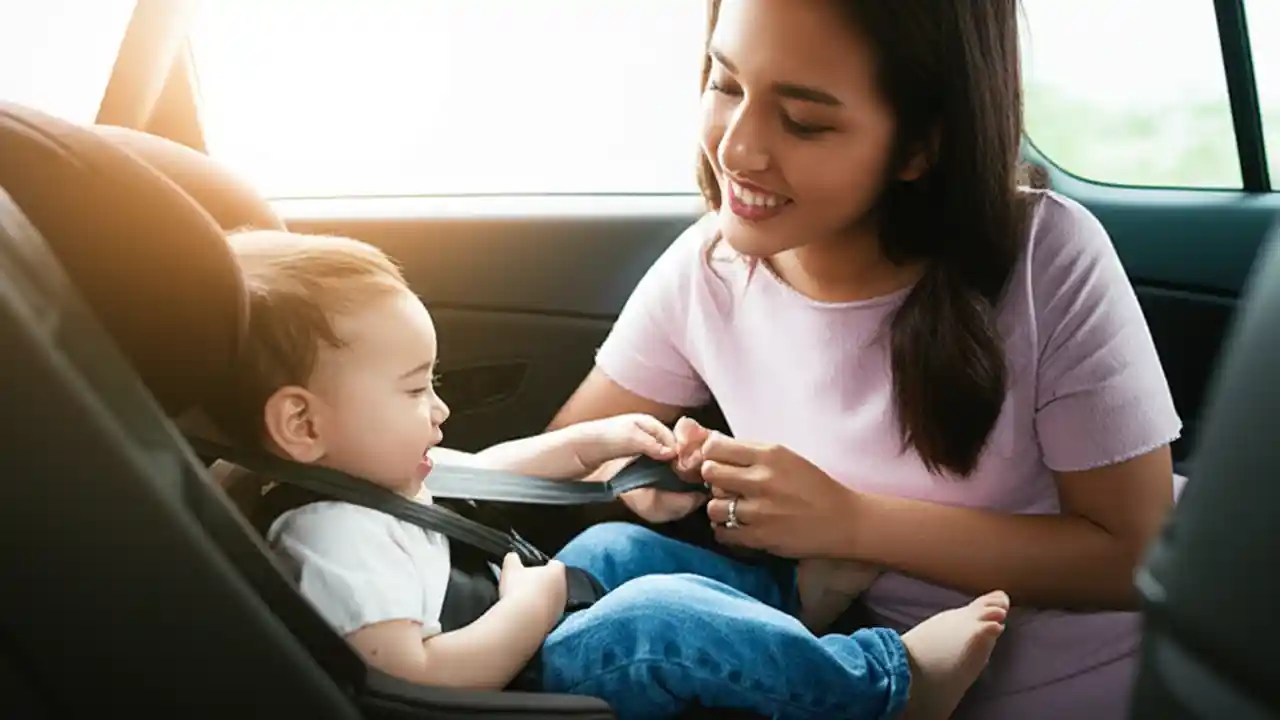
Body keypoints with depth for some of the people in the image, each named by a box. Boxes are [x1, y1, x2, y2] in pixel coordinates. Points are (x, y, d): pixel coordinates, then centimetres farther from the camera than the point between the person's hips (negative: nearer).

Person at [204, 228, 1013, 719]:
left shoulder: (367, 473, 5)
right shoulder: (332, 540, -27)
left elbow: (483, 473, 22)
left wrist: (594, 441, 15)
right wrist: (532, 605, -24)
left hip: (513, 642, 12)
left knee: (617, 547, 20)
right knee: (657, 618, -26)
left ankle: (794, 597, 27)